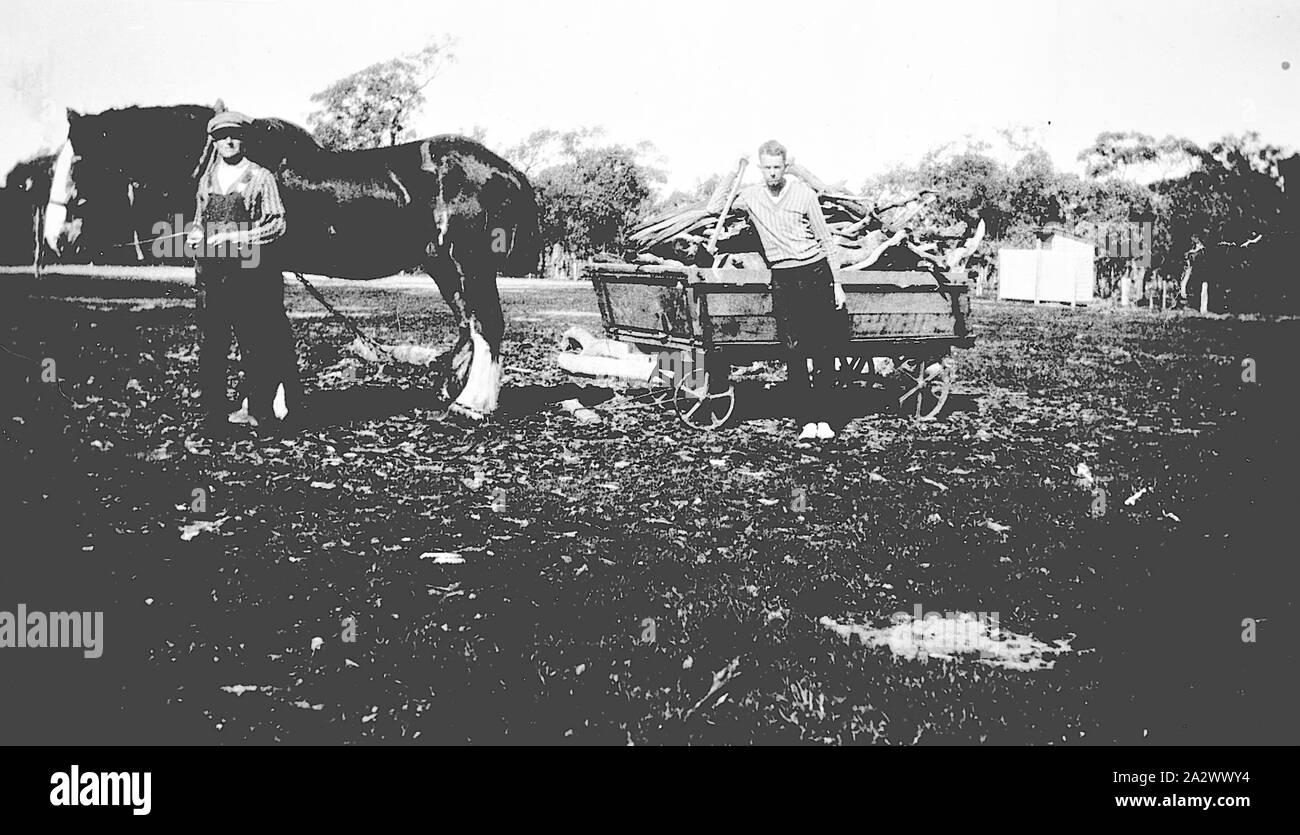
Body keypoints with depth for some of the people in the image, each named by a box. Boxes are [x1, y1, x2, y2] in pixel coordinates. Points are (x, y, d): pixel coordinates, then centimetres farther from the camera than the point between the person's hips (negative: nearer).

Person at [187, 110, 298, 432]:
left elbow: (277, 224, -4)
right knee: (210, 344, 2)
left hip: (248, 271, -4)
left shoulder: (260, 177, 1)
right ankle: (214, 411, 8)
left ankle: (256, 408, 6)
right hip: (210, 272, 4)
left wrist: (236, 236, -13)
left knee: (252, 342, -2)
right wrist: (196, 234, 3)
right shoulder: (206, 180, 16)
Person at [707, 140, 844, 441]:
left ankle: (823, 418, 2)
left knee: (822, 349, -2)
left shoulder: (804, 193, -3)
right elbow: (714, 207, 8)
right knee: (794, 351, -3)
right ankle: (806, 421, -1)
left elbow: (826, 241, 2)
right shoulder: (751, 195, 4)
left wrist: (836, 284, 2)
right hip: (782, 279, 2)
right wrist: (734, 172, 0)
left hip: (815, 272, -2)